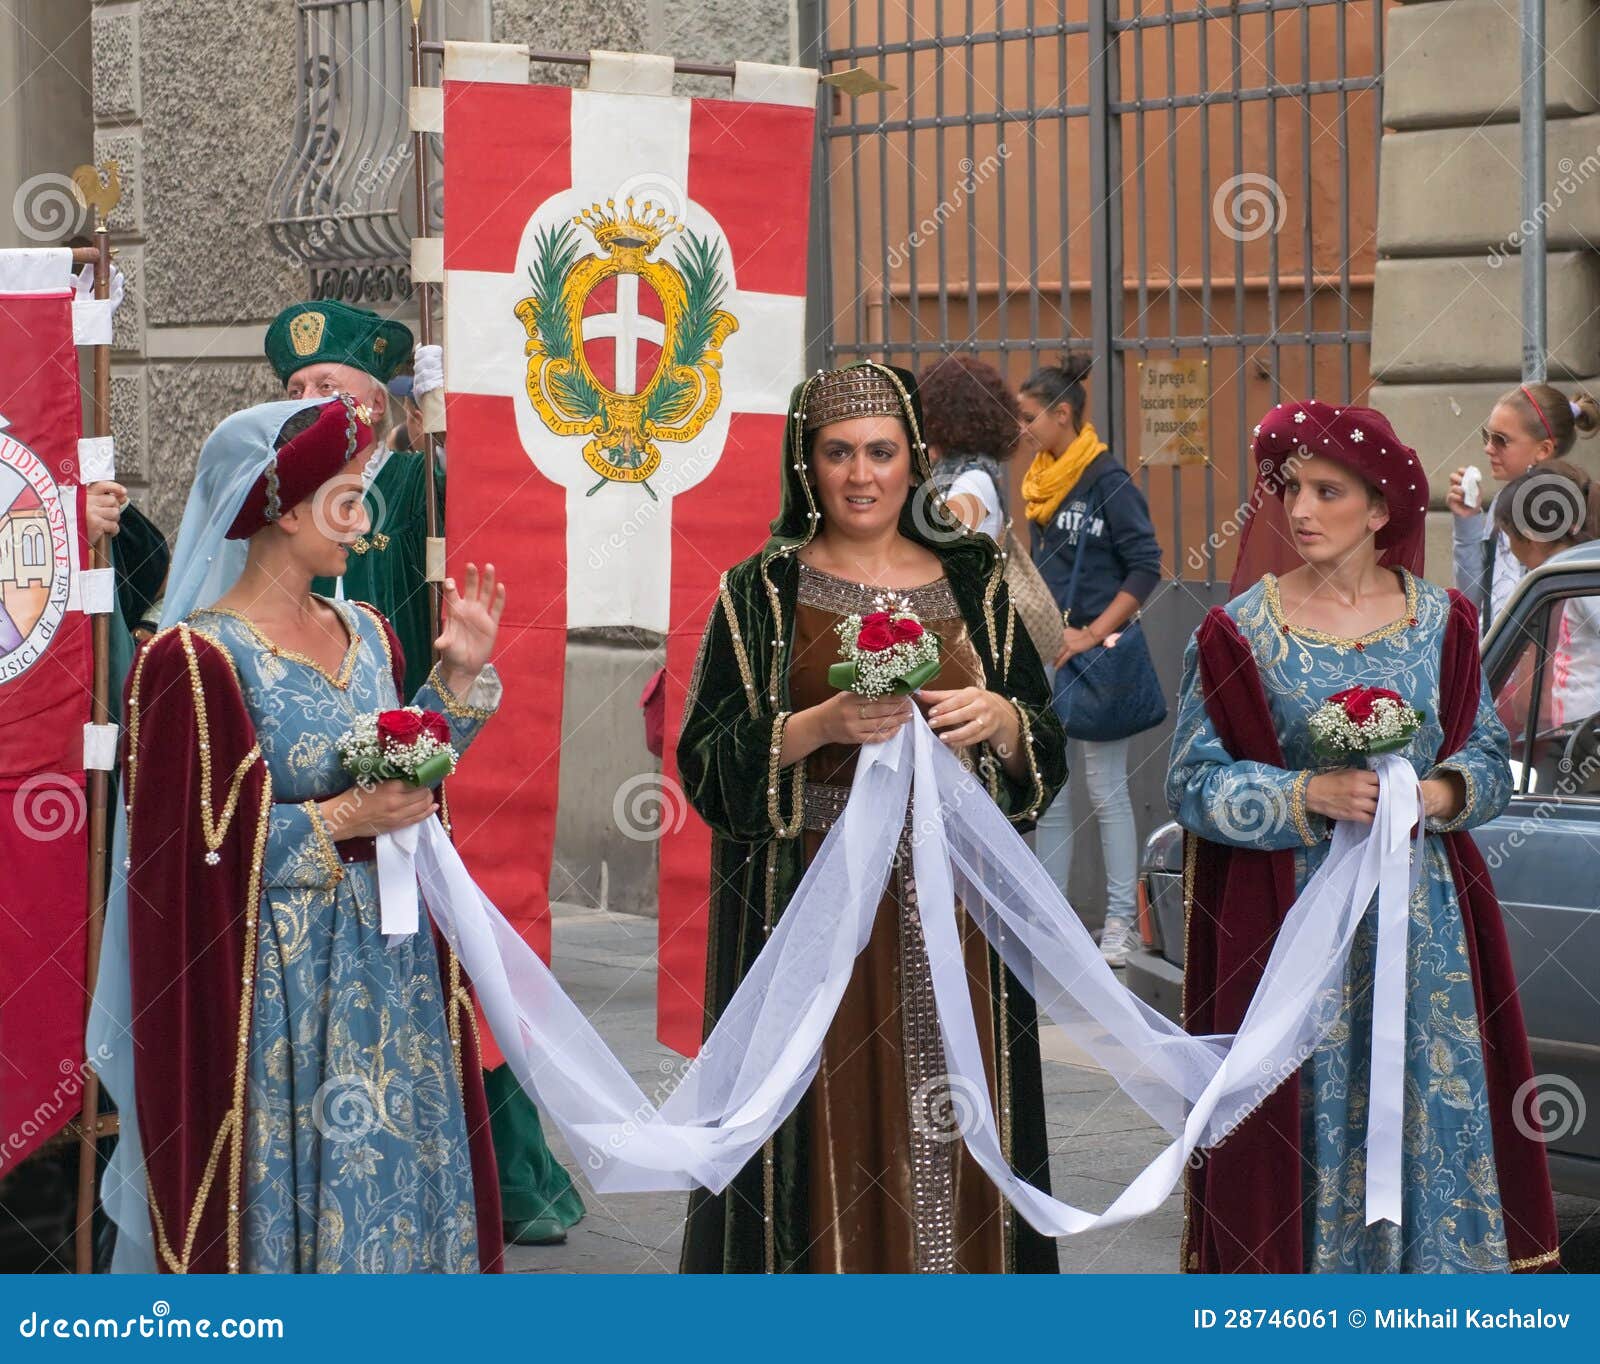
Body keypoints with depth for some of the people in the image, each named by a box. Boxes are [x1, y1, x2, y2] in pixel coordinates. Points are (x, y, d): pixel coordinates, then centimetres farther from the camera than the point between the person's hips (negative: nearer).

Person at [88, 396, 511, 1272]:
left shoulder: (366, 636, 9)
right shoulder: (195, 661, -13)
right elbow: (187, 845, -16)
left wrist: (459, 674, 6)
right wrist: (337, 823, -18)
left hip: (385, 964, 7)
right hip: (272, 982, -7)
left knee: (392, 1179, 10)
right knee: (285, 1190, 1)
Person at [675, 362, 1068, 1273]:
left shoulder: (975, 585, 11)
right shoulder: (763, 592, 3)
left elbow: (1045, 754, 12)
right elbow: (707, 764, -3)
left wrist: (999, 718, -9)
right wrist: (818, 727, -18)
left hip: (952, 911, 3)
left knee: (952, 1125, 2)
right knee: (830, 1126, -3)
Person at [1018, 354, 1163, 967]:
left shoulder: (1106, 480, -10)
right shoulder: (1041, 484, 11)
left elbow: (1146, 567, -13)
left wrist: (1093, 634, -16)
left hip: (1095, 654, -7)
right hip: (1043, 655, 7)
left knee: (1107, 792, -1)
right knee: (1046, 796, 9)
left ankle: (1121, 919, 6)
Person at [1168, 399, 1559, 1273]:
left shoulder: (1441, 621, 6)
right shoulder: (1238, 631, -1)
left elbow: (1489, 756, 9)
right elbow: (1193, 784, -4)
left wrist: (1439, 793, -13)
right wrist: (1311, 794, -17)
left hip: (1425, 917, 2)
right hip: (1290, 924, -2)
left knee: (1437, 1110, 2)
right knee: (1304, 1122, -2)